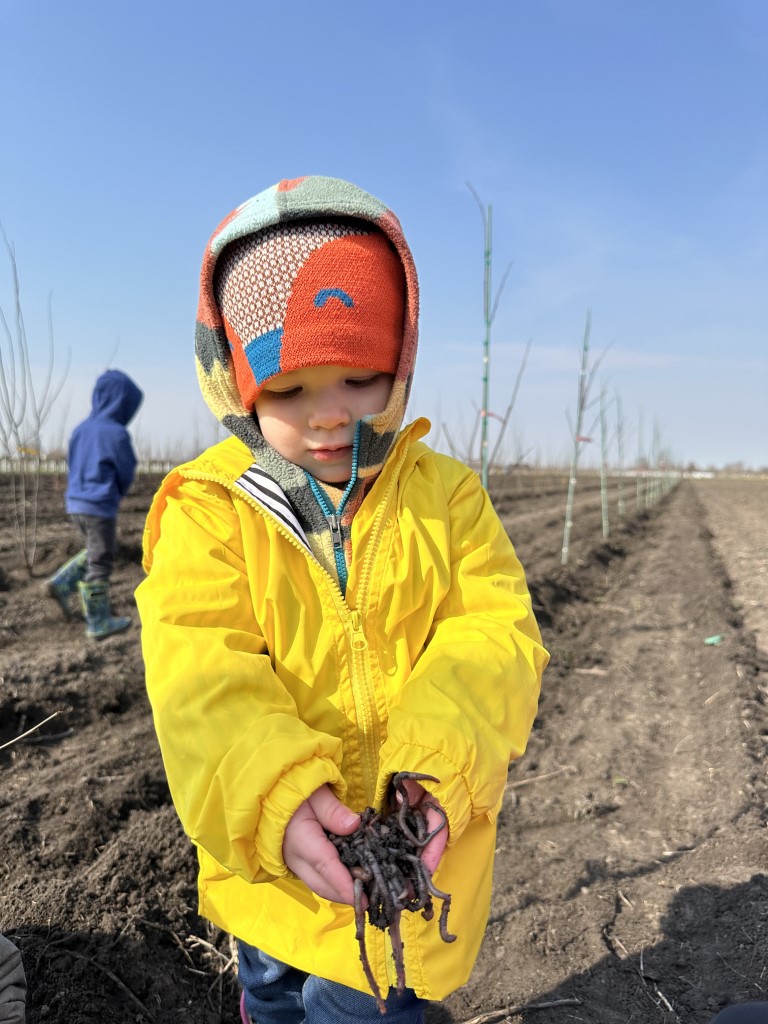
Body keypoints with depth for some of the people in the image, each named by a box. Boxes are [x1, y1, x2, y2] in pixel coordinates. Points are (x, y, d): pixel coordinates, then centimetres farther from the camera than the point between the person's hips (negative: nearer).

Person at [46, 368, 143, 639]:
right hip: (100, 507, -7)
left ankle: (62, 584, 17)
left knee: (95, 552, 27)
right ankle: (98, 623, 13)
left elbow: (74, 467, 15)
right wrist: (116, 494, 14)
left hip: (75, 502, 7)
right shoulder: (117, 434, -15)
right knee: (100, 565, 3)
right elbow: (127, 474, -7)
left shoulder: (80, 429, 6)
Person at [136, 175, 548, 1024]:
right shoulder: (208, 508, -12)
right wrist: (275, 794, -37)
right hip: (267, 840, 2)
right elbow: (198, 670, -21)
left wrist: (444, 760, -29)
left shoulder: (447, 495, -8)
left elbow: (495, 633, -13)